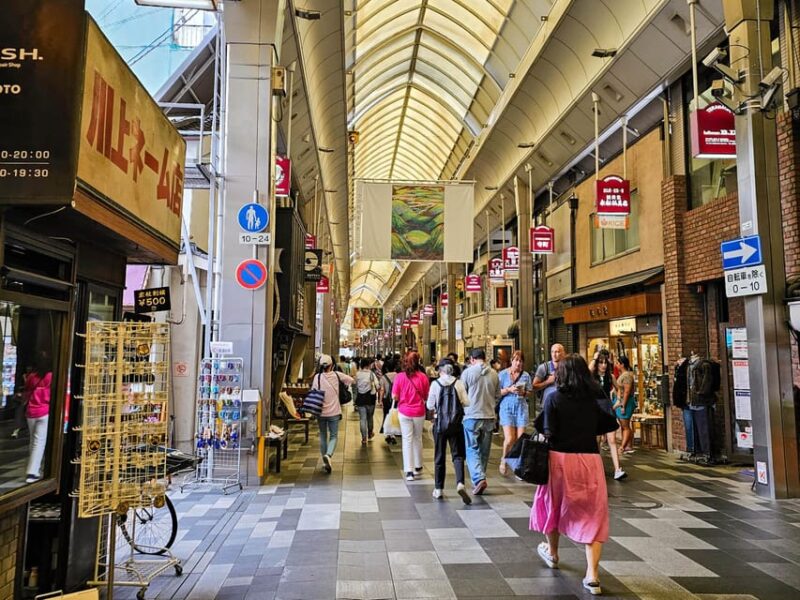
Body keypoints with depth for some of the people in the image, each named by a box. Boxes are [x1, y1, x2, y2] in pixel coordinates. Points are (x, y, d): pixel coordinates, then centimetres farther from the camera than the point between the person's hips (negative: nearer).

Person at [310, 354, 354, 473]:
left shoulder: (317, 377, -8)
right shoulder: (337, 375, -6)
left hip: (321, 412, 1)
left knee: (323, 436, 15)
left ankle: (325, 462, 20)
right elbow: (351, 380, 4)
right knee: (333, 436, 7)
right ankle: (328, 455, -20)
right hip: (334, 412, -1)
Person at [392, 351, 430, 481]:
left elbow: (394, 396, -8)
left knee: (407, 440, 5)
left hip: (404, 412, -1)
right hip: (419, 412, 1)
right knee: (418, 438, 18)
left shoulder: (400, 376, -10)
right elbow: (427, 396, -1)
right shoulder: (423, 376, -9)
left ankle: (409, 471, 3)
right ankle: (418, 467, 31)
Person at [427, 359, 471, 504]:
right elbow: (466, 402, -3)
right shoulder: (458, 383, -4)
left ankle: (438, 489, 17)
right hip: (456, 423, 0)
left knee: (439, 456, 11)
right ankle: (460, 484, -17)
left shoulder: (435, 384, -7)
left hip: (440, 423, 0)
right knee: (457, 455, 5)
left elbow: (430, 406, -5)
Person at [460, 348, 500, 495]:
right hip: (489, 417, 4)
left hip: (472, 416, -3)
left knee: (472, 449, 1)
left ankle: (479, 478, -16)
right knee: (484, 450, 14)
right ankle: (480, 477, 22)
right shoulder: (494, 373, 3)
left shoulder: (467, 372, -8)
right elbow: (497, 395, 9)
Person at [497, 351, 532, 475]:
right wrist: (509, 390, -15)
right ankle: (504, 459, 16)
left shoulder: (526, 375, 7)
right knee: (509, 439, -12)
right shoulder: (503, 374, 0)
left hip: (521, 407, 2)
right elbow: (497, 392, 0)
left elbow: (529, 393, 11)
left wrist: (523, 392, -10)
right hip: (507, 407, -2)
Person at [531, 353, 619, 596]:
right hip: (589, 460, 2)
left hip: (561, 458, -1)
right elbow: (611, 424, 9)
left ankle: (552, 553, 43)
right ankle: (592, 576, 0)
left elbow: (548, 432, -14)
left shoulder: (554, 398, -10)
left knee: (555, 505, 21)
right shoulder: (595, 399, 1)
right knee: (592, 515, 8)